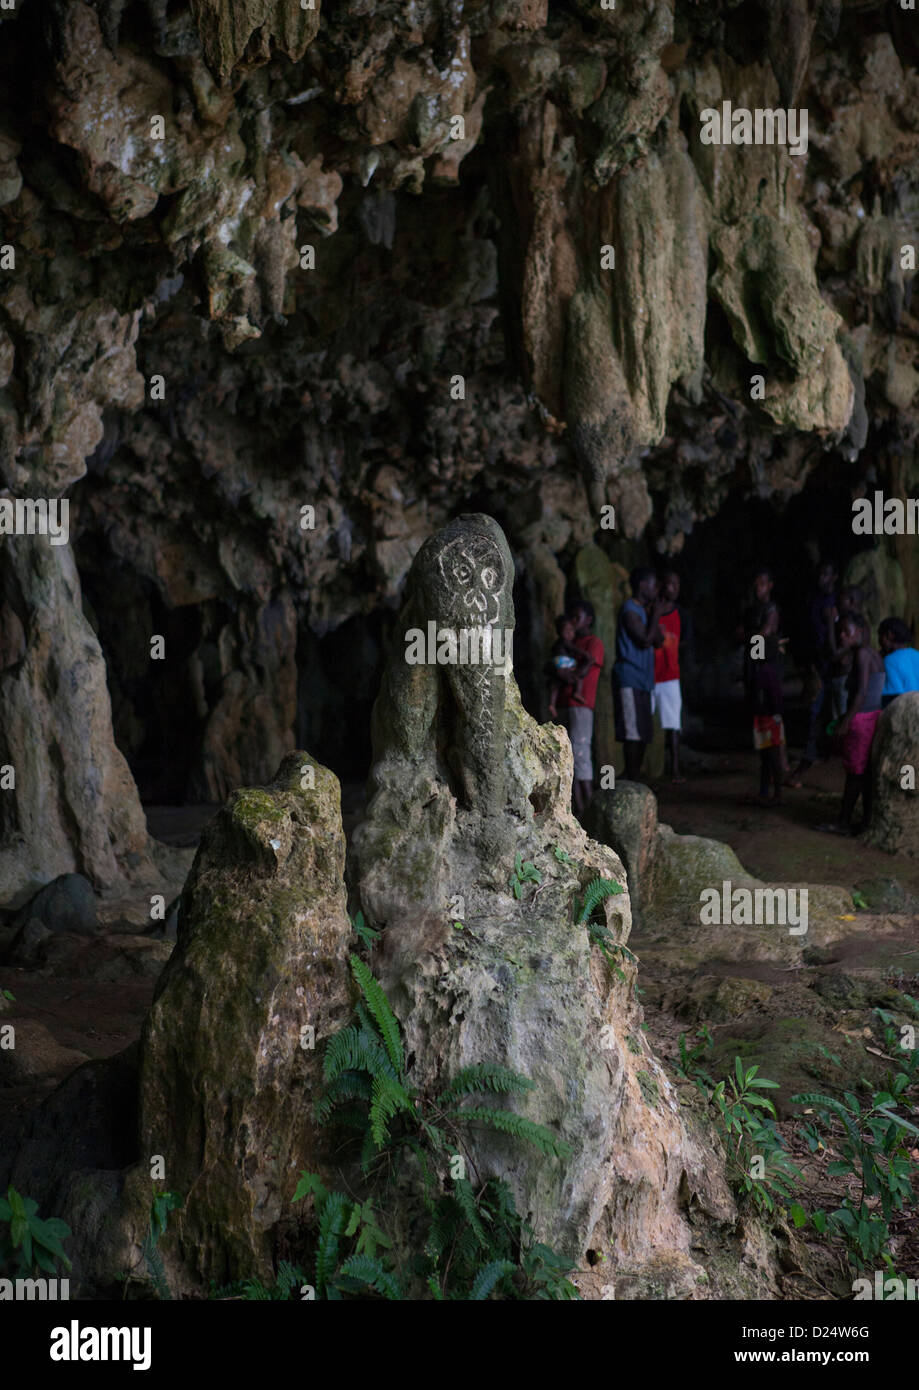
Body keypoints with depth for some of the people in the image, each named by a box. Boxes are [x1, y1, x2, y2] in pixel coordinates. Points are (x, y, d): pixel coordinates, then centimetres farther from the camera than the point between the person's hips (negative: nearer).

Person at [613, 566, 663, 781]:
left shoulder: (642, 610, 20)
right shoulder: (630, 610, -10)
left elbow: (658, 641, 18)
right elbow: (645, 640, -17)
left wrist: (653, 615, 8)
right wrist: (655, 615, -7)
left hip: (642, 681, 10)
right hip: (630, 679, -10)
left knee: (642, 734, 9)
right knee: (633, 733, -10)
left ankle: (636, 779, 13)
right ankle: (632, 781, -9)